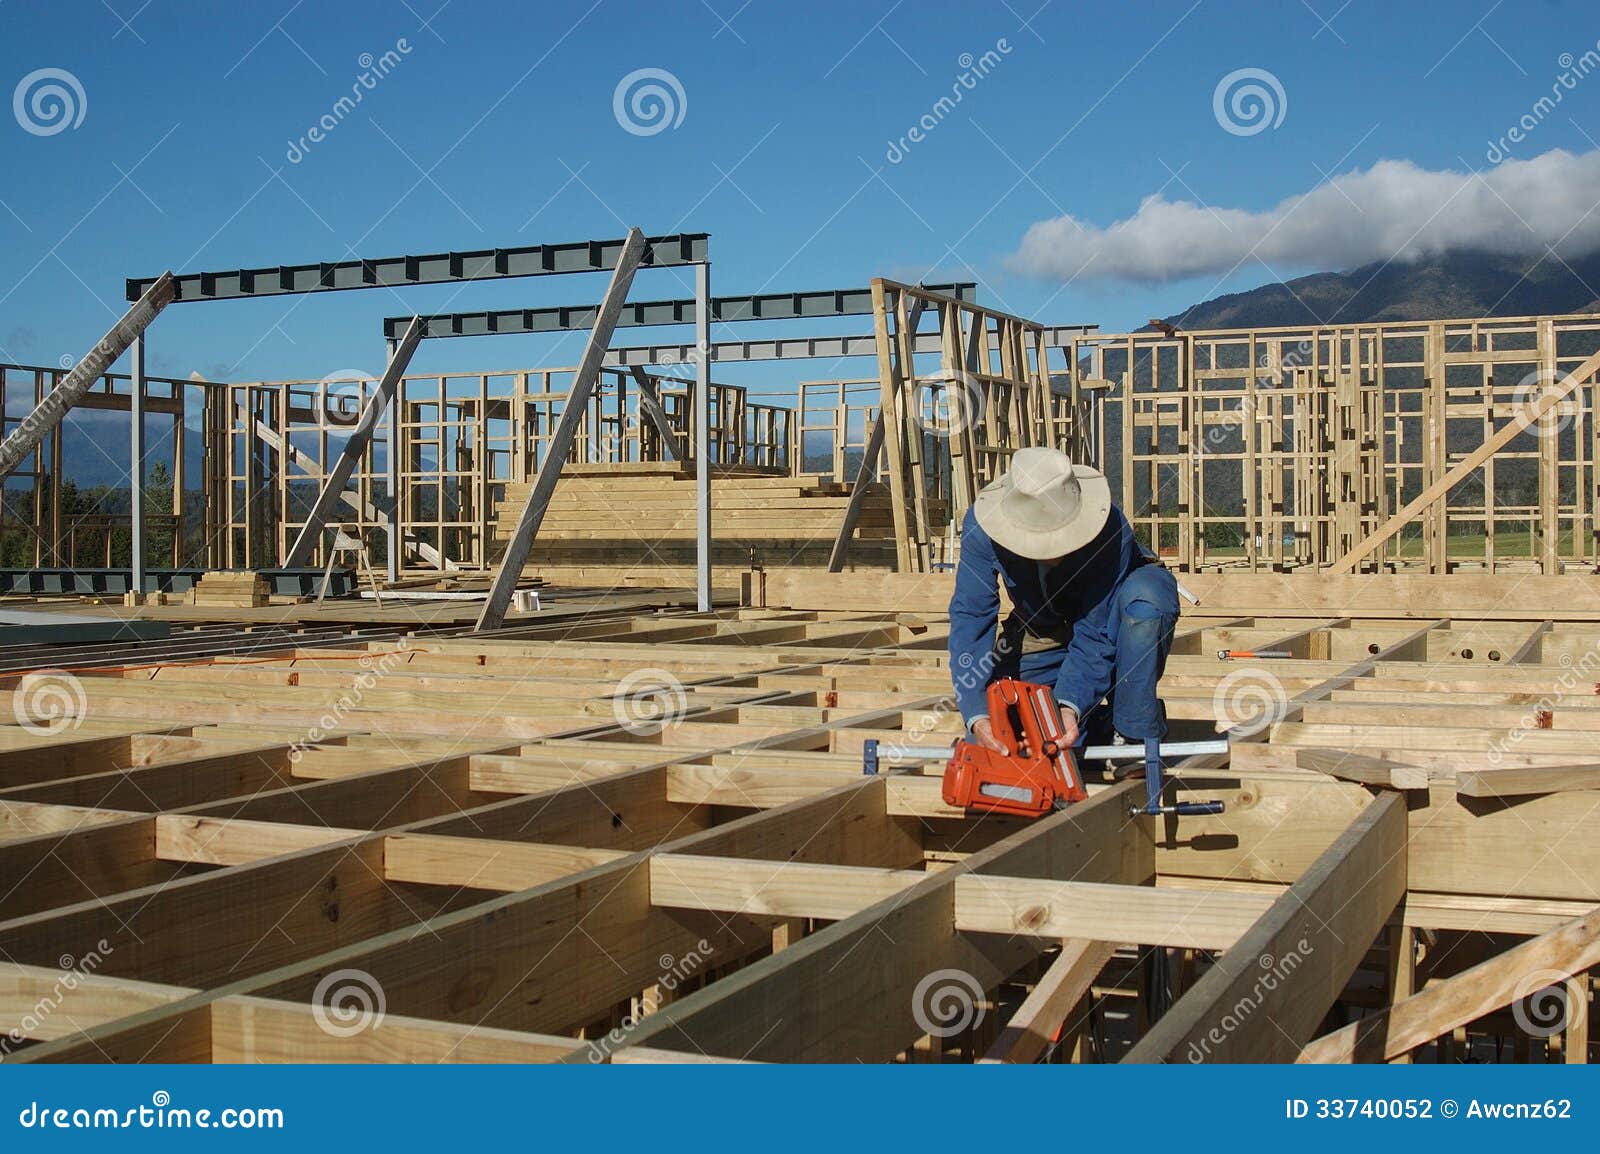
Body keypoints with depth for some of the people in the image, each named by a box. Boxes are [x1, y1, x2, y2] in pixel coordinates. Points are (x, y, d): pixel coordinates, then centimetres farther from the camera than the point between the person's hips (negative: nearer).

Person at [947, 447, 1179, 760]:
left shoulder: (1110, 530, -38)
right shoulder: (981, 525, -31)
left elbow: (1095, 636, -33)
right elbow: (970, 618, -31)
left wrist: (1071, 706, -48)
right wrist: (977, 715, -42)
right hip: (1041, 633, 2)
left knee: (1145, 596, -39)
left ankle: (1136, 736, -22)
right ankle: (1098, 724, 13)